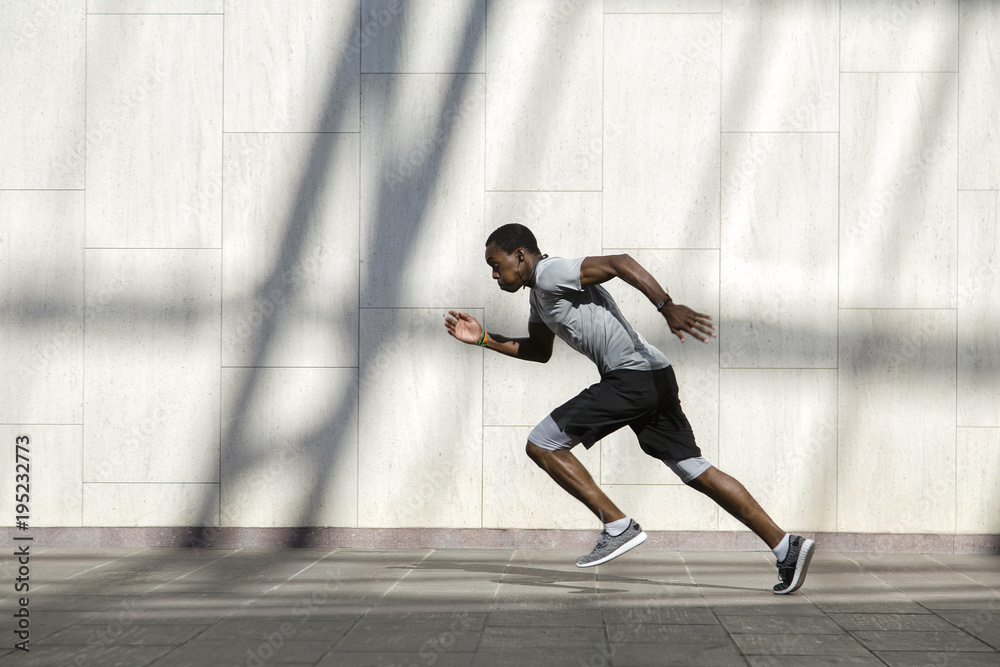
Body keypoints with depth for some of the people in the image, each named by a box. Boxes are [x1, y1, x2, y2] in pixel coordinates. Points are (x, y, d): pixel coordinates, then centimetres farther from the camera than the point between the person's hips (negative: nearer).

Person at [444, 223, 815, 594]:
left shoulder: (550, 273, -7)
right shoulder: (540, 294, 24)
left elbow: (621, 263, -20)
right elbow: (539, 352, 38)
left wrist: (667, 307, -29)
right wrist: (484, 339, 30)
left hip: (631, 378, -10)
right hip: (653, 381, 10)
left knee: (541, 445, -4)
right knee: (695, 471, 9)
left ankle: (618, 526, -5)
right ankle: (786, 547, 6)